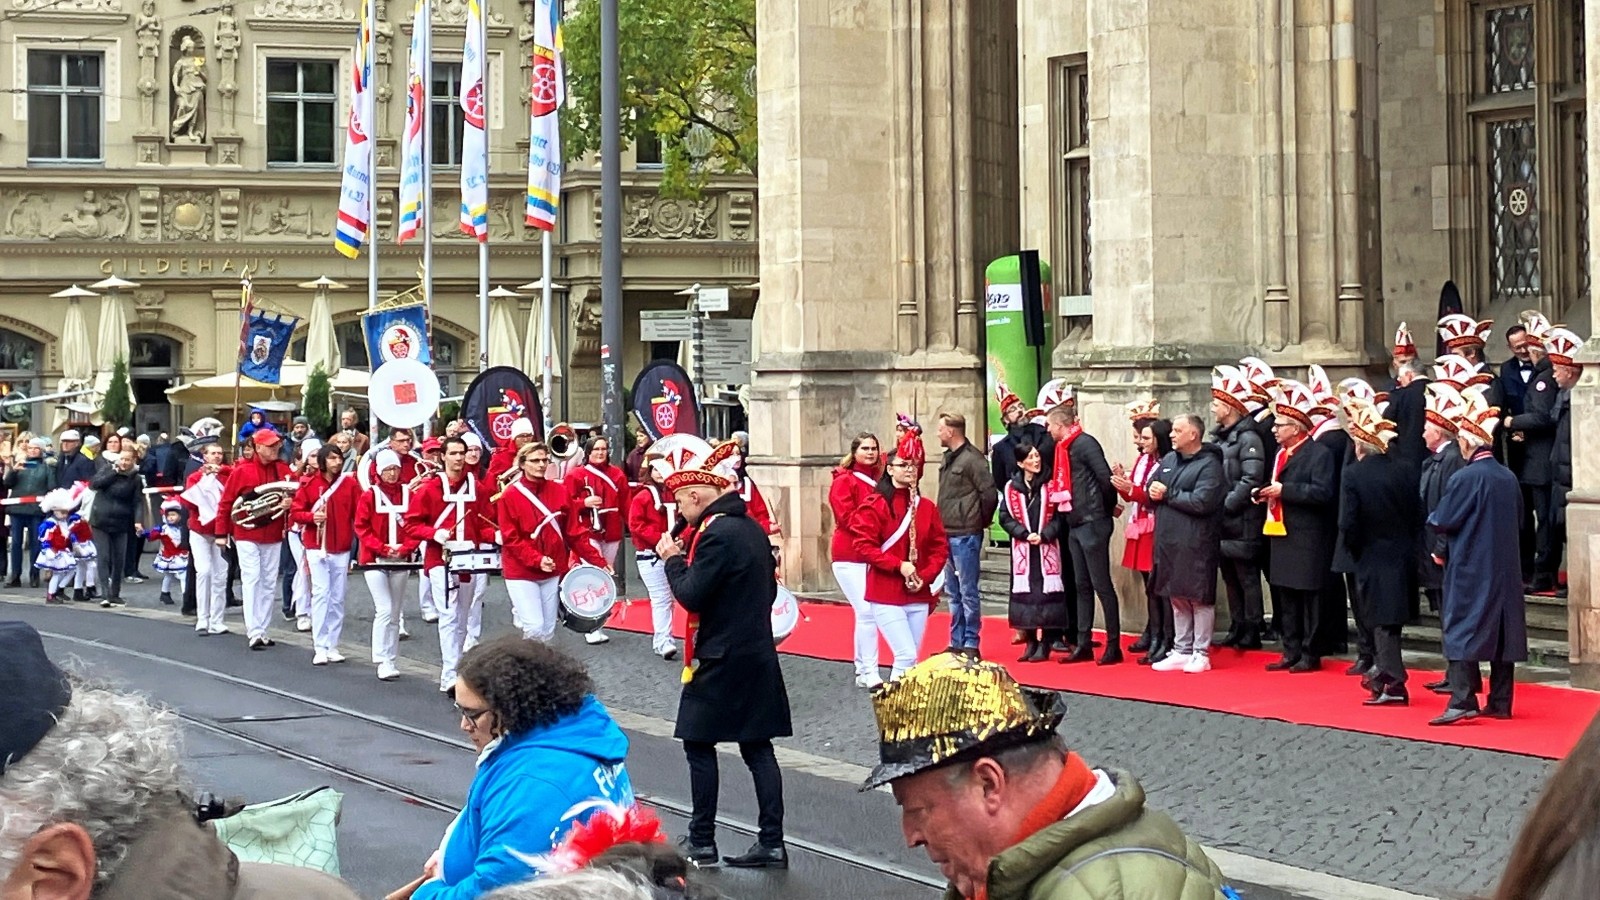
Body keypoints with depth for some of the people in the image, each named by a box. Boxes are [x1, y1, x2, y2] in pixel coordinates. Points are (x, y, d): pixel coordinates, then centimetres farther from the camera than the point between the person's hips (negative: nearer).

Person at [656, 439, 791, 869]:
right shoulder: (752, 528, 11)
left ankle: (701, 842, 5)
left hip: (720, 661, -8)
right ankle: (771, 842, 6)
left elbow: (691, 595, -19)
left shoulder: (716, 534, -17)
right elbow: (769, 591, 17)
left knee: (699, 744, 1)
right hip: (758, 655, 8)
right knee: (757, 746, 7)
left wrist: (673, 559, -4)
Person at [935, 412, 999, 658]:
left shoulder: (972, 459, -13)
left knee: (968, 591, -4)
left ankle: (971, 644, 2)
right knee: (953, 592, 13)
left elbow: (989, 494, -16)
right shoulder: (947, 459, 13)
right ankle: (956, 642, 20)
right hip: (948, 534, 9)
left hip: (965, 536, -9)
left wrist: (981, 522, -4)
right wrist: (942, 524, 10)